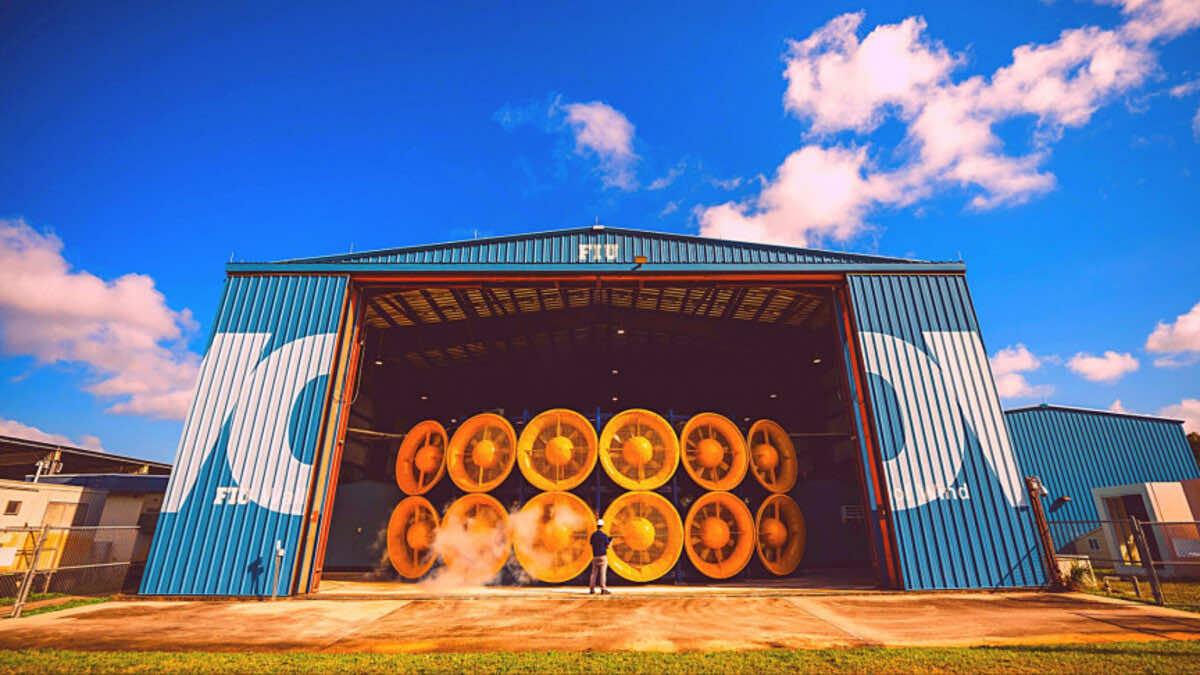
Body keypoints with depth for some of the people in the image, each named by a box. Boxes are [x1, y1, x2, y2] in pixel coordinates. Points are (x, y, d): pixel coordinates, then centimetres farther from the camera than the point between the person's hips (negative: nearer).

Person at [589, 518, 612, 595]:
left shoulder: (593, 535, 6)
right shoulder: (604, 536, -8)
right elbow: (607, 547, -2)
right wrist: (611, 541, 18)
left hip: (595, 557, 4)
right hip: (603, 557, -4)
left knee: (594, 573, 9)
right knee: (603, 573, -5)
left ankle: (591, 589, 7)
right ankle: (603, 589, -9)